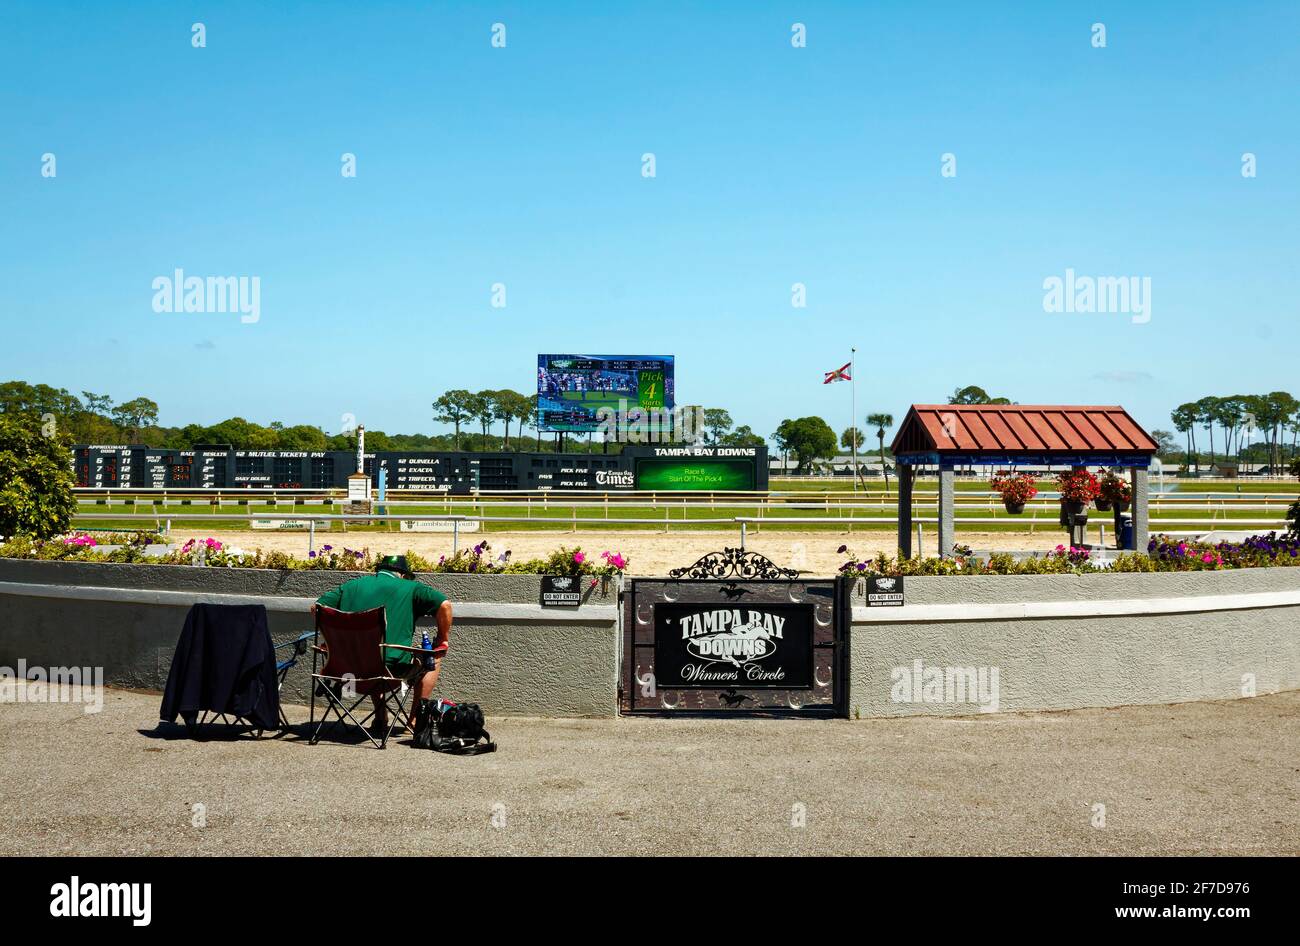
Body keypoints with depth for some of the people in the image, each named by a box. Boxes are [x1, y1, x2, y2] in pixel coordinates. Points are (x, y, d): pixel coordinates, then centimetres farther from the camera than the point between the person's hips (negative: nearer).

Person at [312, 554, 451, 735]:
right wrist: (444, 639, 5)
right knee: (435, 656, 22)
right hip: (394, 665, -5)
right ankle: (416, 719, 21)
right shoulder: (410, 587, 3)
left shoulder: (352, 585, 15)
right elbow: (444, 605, -8)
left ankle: (381, 719, 37)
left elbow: (316, 607, 16)